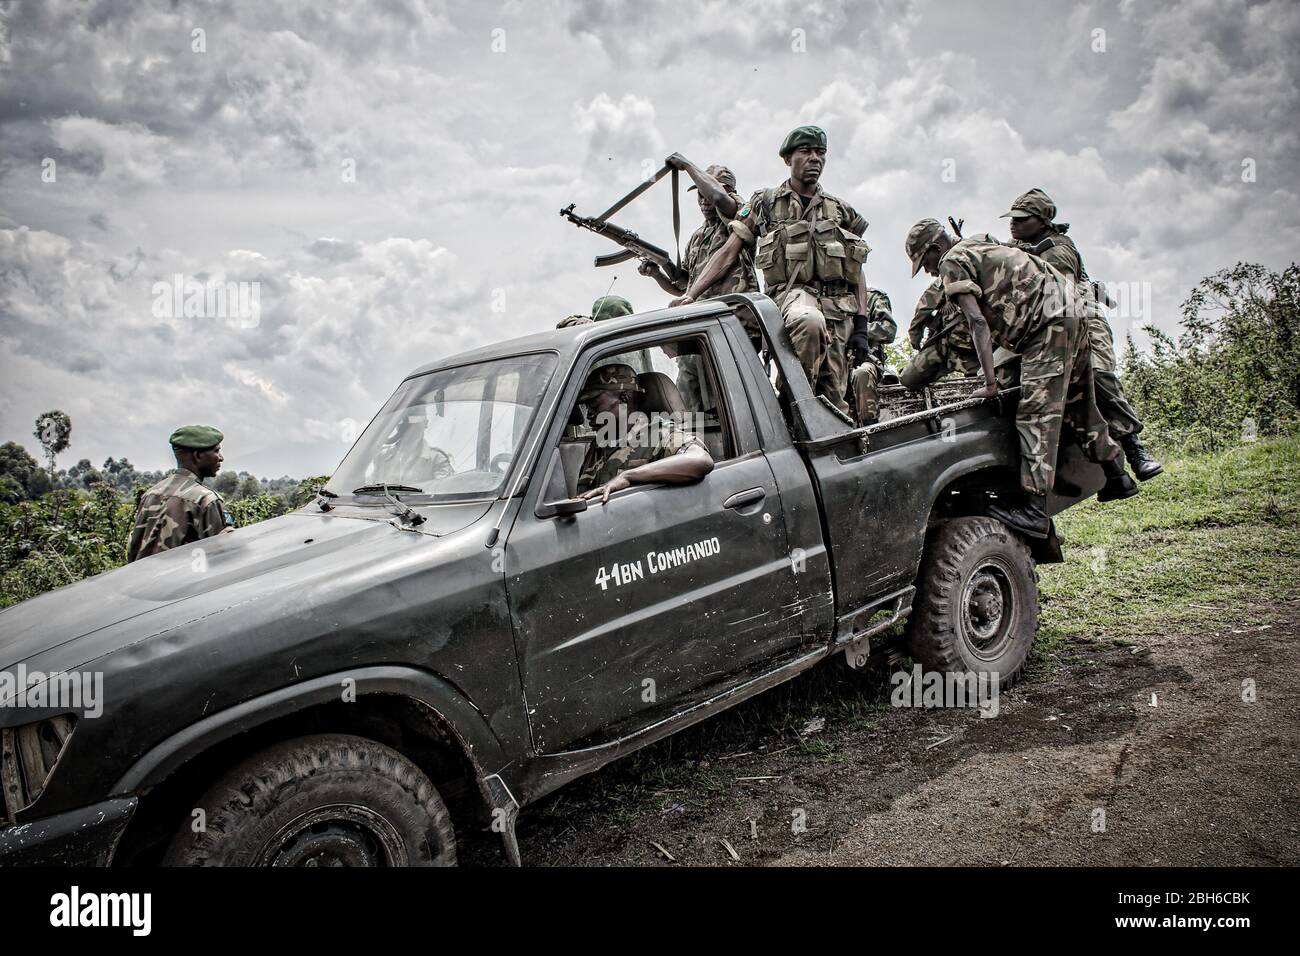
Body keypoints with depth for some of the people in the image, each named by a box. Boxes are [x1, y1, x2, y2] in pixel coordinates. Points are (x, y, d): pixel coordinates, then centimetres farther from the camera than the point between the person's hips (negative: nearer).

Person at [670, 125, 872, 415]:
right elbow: (728, 252, 8)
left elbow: (857, 273, 20)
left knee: (833, 396, -6)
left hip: (839, 305, 4)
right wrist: (689, 296, -3)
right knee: (809, 321, -41)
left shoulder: (842, 211, 20)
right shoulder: (765, 203, 13)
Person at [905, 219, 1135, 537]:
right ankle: (1118, 478, 32)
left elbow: (978, 323, -11)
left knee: (1036, 414, -15)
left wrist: (990, 384, -13)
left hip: (1048, 325, -10)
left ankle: (1035, 509, -20)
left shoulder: (951, 263, -1)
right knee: (1079, 406, 20)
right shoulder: (981, 247, 27)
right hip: (1072, 316, 10)